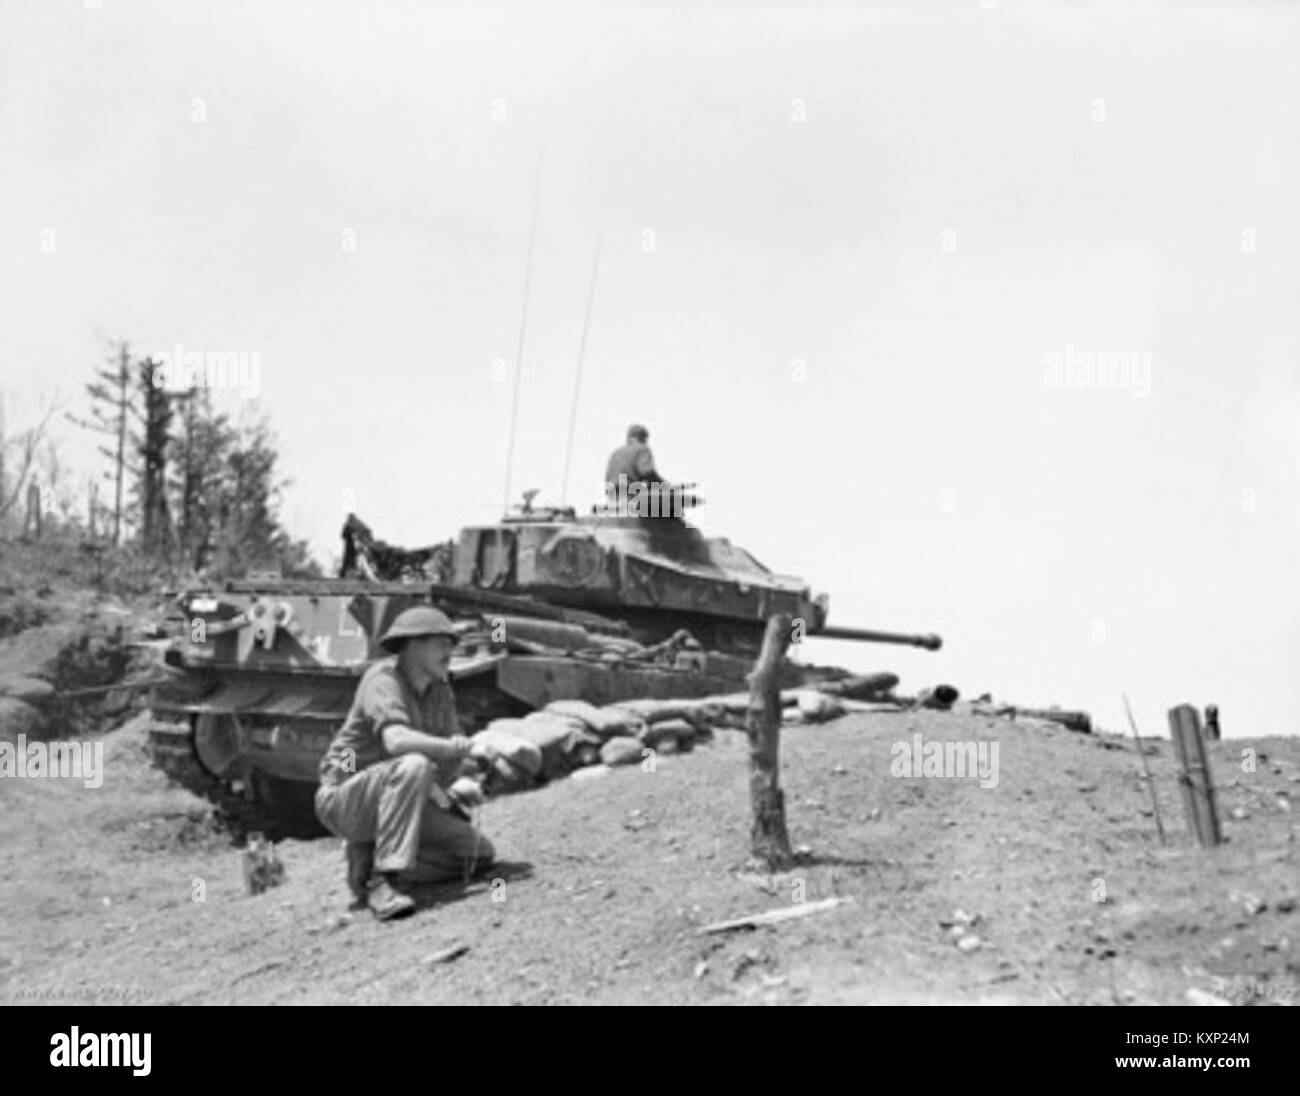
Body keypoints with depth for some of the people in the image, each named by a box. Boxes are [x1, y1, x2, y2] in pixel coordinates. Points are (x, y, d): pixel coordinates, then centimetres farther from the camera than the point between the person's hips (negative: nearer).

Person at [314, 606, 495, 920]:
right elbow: (396, 741, -35)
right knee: (413, 767, -37)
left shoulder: (441, 689, 6)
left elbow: (451, 765, 2)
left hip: (391, 800, 8)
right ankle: (382, 881, -35)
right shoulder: (383, 679, -17)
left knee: (480, 854, -2)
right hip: (345, 798, -8)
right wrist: (448, 746, -43)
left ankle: (368, 861, 1)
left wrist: (432, 787, -17)